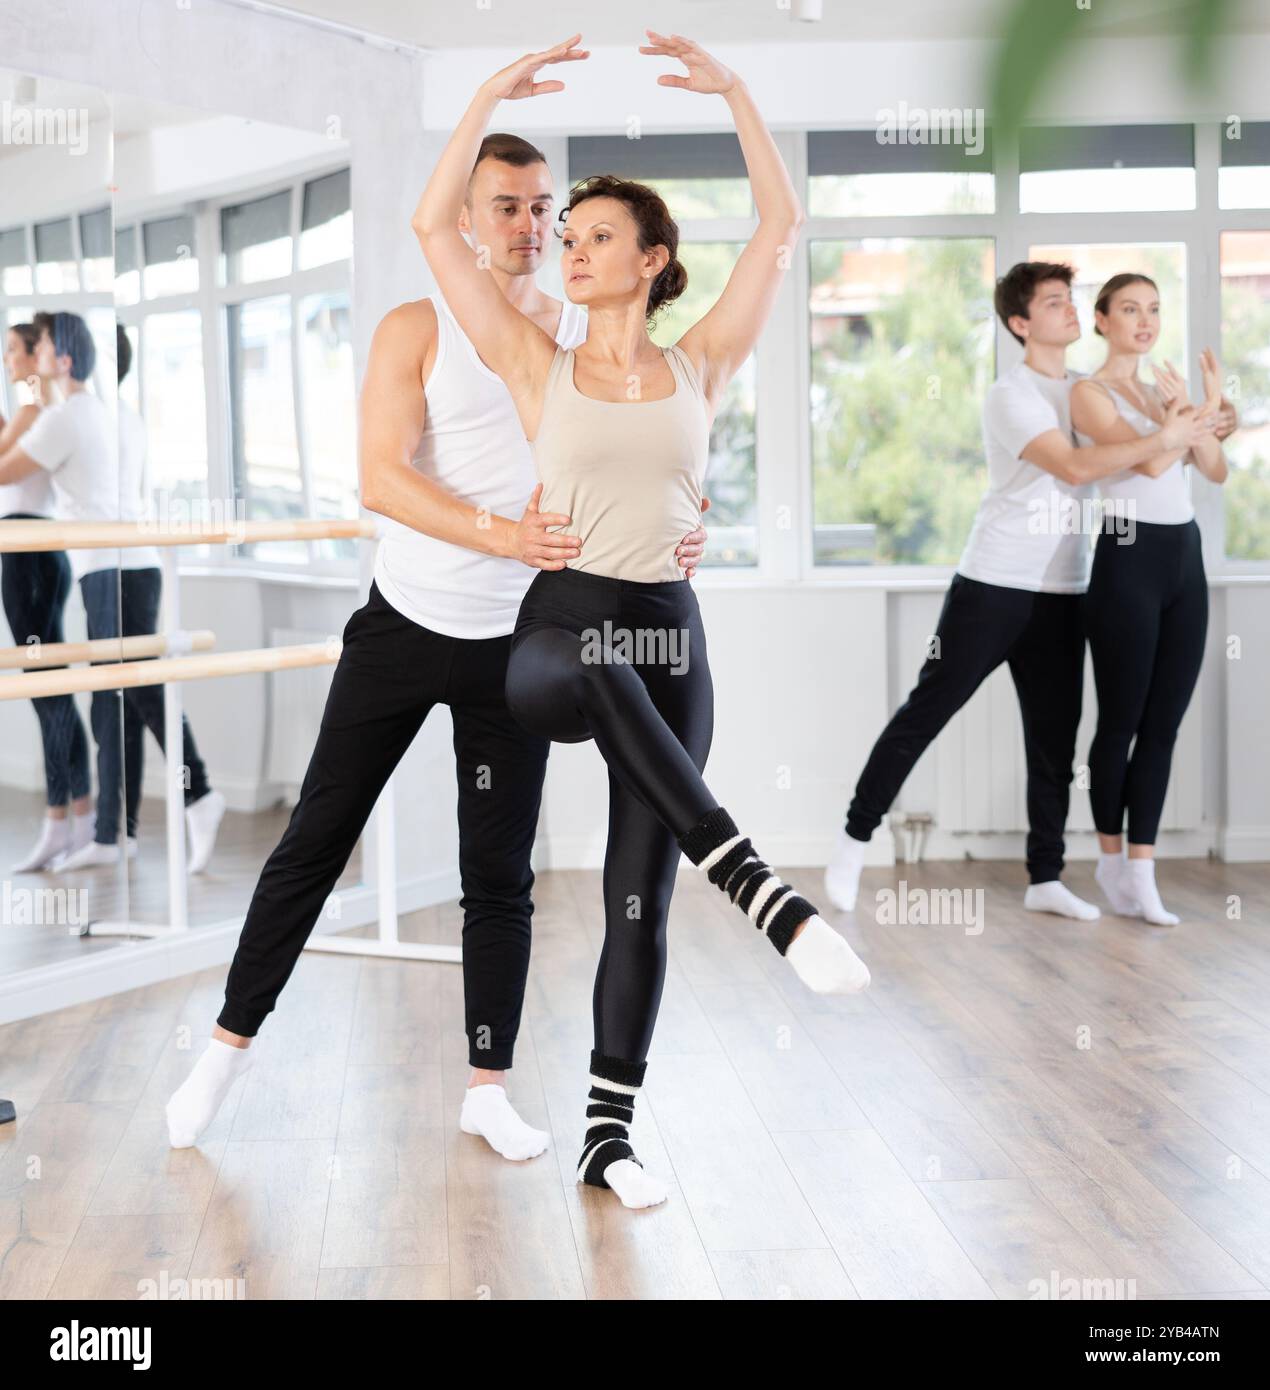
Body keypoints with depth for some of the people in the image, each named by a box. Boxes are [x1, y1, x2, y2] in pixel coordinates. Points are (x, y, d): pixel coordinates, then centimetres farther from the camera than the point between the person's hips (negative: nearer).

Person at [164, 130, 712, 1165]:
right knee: (315, 840, 6)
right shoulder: (416, 330, -5)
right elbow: (382, 477, -16)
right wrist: (501, 534, -31)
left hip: (515, 641, 1)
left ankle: (489, 1087, 18)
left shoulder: (593, 340, 3)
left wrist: (681, 532, -16)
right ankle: (233, 1040, 21)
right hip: (404, 622, -1)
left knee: (500, 874, 6)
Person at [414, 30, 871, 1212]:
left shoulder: (697, 366, 9)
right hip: (554, 632, -2)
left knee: (640, 893, 0)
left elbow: (782, 227, 5)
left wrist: (734, 93, 1)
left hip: (669, 636, 2)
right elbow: (434, 227, 0)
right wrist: (494, 95, -3)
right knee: (595, 663, -40)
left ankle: (607, 1136, 9)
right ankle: (757, 888, -47)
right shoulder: (539, 367, 6)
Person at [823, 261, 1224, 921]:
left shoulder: (1088, 389, 12)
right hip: (993, 586, -6)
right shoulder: (1010, 395, -10)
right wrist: (1162, 441, -23)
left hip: (1062, 593, 6)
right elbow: (1073, 467, -24)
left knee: (1054, 740, 6)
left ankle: (1045, 879, 14)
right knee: (926, 711, -1)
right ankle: (854, 838, 11)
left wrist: (1194, 423, 2)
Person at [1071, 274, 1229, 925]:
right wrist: (1206, 407, -7)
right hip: (1129, 560, -6)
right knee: (1121, 723, 1)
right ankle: (1112, 856, 18)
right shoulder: (1089, 393, -4)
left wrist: (1192, 411, -7)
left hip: (1185, 559, 6)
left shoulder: (1162, 389, 16)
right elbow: (1150, 460, -17)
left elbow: (1216, 470, 6)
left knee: (1162, 726, 4)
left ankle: (1141, 871, 6)